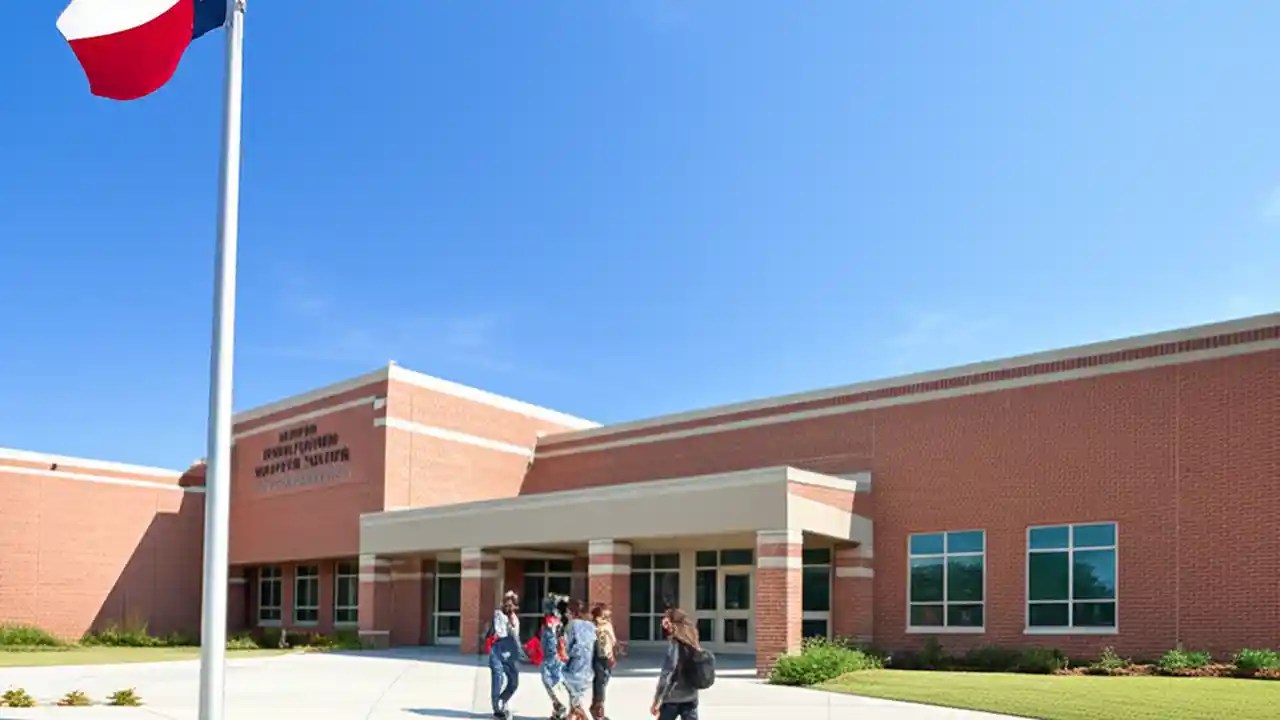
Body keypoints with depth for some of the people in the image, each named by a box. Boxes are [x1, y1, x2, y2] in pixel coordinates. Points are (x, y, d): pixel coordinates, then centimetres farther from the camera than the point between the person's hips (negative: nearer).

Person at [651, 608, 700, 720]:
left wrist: (657, 700, -14)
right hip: (691, 697, 6)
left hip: (673, 698, -6)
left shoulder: (675, 643, -13)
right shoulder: (693, 644, 7)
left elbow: (667, 673, -16)